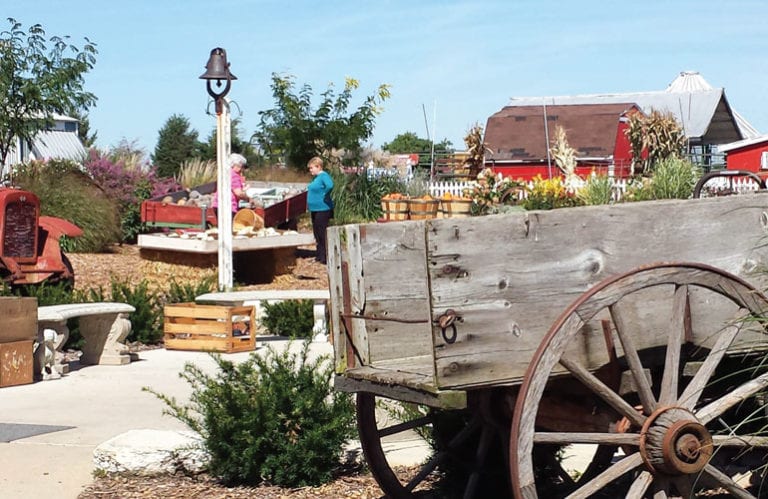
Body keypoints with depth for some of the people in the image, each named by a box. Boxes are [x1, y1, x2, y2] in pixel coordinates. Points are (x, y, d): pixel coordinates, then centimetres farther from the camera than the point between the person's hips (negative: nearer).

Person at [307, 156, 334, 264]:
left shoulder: (324, 176, -15)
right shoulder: (315, 177, 14)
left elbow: (330, 186, -35)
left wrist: (325, 196, -22)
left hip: (322, 209, -10)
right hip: (314, 209, 10)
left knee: (322, 234, -7)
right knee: (317, 233, 15)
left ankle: (326, 257, -4)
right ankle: (320, 256, 23)